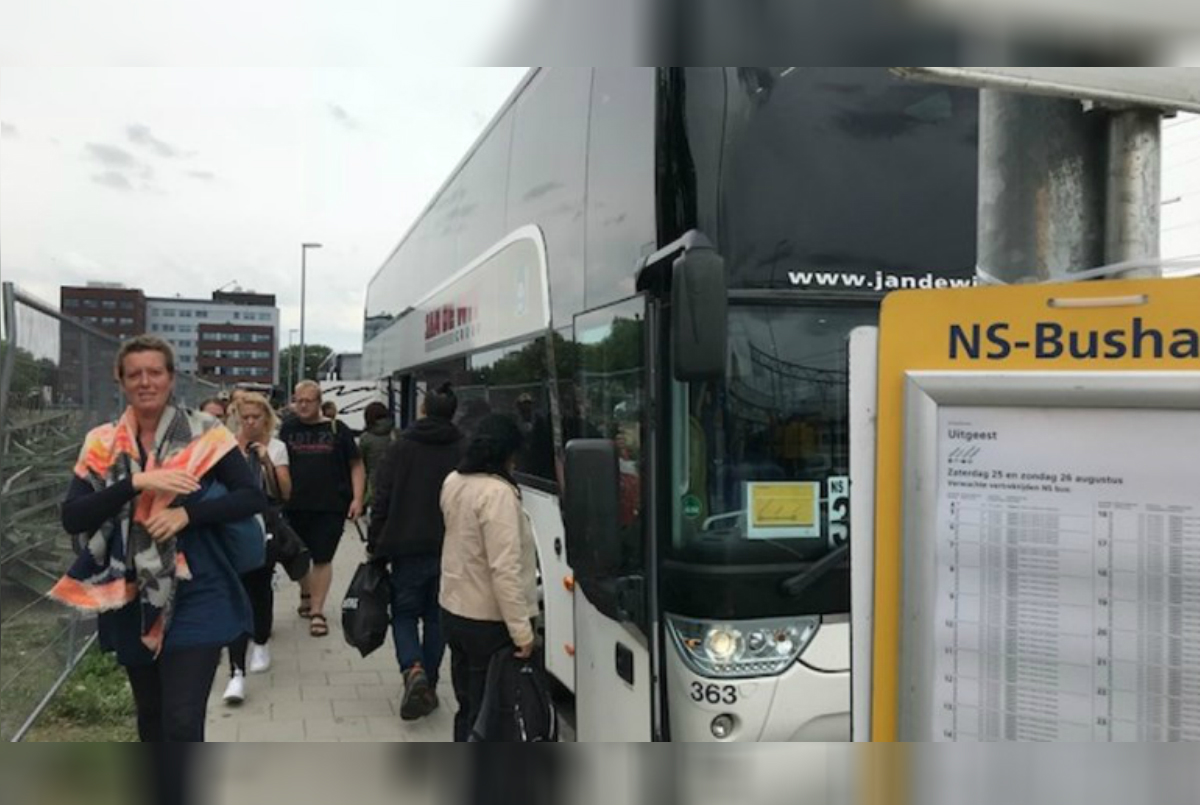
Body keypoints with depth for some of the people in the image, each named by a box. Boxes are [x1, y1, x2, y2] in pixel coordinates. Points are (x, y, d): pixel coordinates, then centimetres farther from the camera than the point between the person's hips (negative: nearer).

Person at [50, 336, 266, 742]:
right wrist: (136, 483, -20)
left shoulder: (204, 434, -6)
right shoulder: (103, 444, 2)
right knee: (151, 719, 20)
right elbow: (72, 517, -7)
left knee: (182, 723, -9)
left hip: (196, 598, -4)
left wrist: (186, 514, -21)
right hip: (130, 601, 4)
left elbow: (253, 497, -8)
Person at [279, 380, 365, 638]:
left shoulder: (337, 430, -1)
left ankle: (317, 612, 8)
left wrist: (357, 498, -7)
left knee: (322, 559, -1)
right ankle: (306, 596, 41)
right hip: (296, 506, 3)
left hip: (331, 507, -3)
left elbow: (356, 465, 3)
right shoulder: (288, 429, 5)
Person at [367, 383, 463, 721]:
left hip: (407, 548, -1)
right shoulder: (461, 452, -2)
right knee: (436, 616, 14)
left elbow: (382, 500, -3)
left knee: (404, 613, 12)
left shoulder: (400, 448, -2)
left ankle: (413, 670, -11)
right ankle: (428, 685, 16)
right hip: (450, 550, 1)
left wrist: (375, 544, 4)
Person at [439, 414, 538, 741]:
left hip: (453, 612, 8)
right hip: (489, 622, -8)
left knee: (468, 707, 20)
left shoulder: (453, 482, 4)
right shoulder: (497, 492, -23)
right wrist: (522, 629, -23)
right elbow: (504, 569, -26)